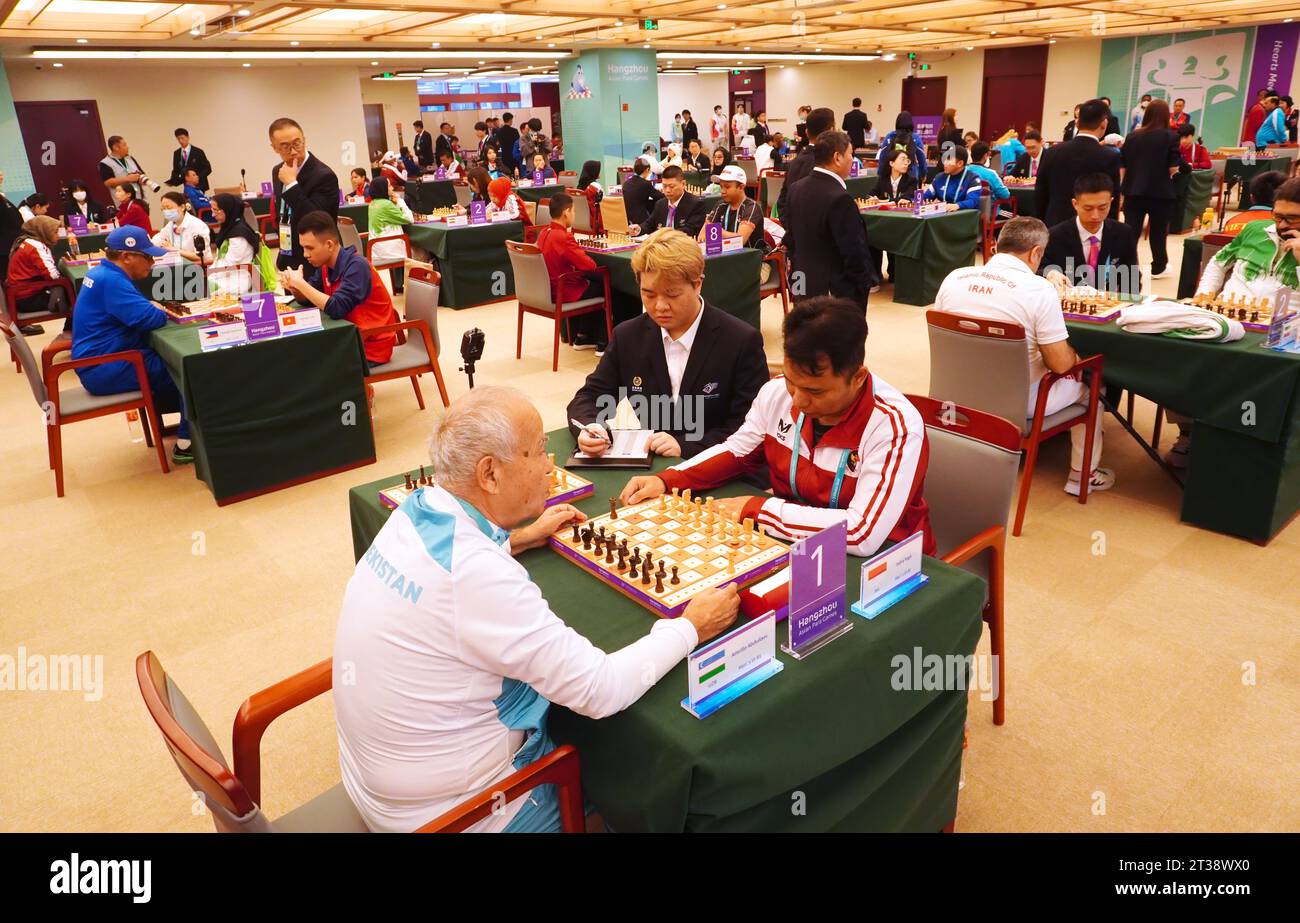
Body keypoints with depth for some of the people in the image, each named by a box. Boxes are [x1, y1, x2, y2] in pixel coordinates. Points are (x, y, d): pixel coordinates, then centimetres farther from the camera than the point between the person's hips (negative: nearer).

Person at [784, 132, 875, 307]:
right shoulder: (840, 199, -22)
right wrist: (865, 283, -6)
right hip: (839, 293, -9)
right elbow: (854, 251, -19)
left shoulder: (797, 189, 4)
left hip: (805, 288, 9)